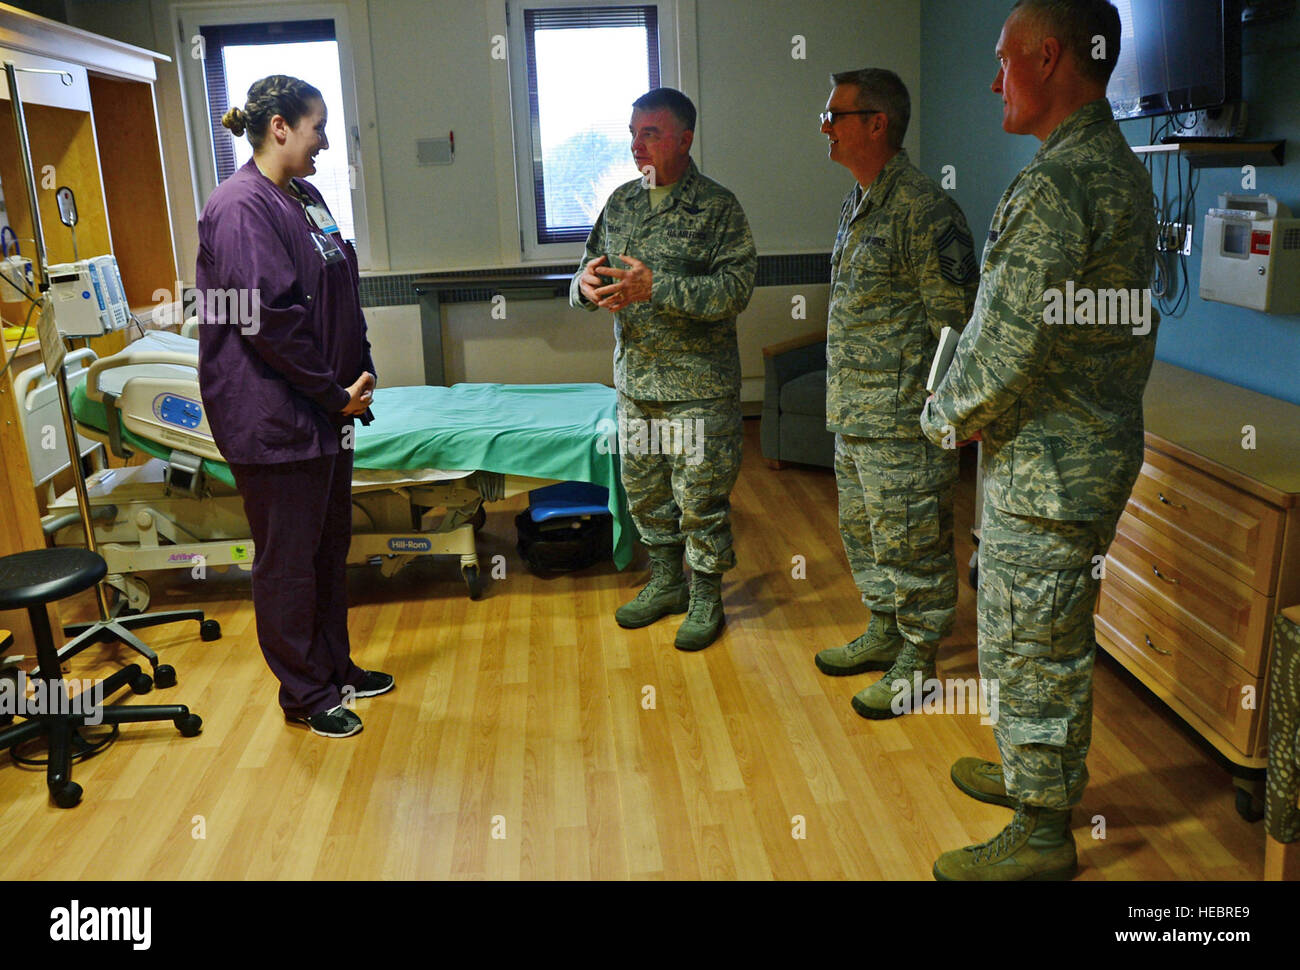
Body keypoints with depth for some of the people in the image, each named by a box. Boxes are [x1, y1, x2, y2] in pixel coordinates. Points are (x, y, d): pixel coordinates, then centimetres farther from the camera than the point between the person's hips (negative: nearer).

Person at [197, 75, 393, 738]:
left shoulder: (305, 198, 14)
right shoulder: (241, 208, -16)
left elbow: (342, 297, 16)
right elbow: (269, 319, -22)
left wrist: (359, 376, 5)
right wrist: (334, 392, -14)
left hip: (324, 410, 10)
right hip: (274, 417, -9)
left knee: (329, 545, 18)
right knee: (287, 559, 4)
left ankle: (336, 668, 34)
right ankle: (306, 694, 20)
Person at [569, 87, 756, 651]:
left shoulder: (717, 207, -8)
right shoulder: (621, 202, 10)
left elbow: (735, 289, -18)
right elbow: (589, 270, 14)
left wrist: (655, 288, -26)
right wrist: (586, 284, -12)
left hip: (699, 387, -6)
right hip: (634, 382, 6)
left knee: (701, 498, 3)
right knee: (643, 491, 16)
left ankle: (706, 598, 21)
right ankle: (665, 582, 35)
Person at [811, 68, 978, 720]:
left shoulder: (923, 210, -17)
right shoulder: (858, 204, 13)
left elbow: (957, 320, -17)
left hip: (902, 420, -10)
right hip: (854, 416, 10)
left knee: (910, 542, 3)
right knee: (863, 533, 19)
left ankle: (918, 663, 19)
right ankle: (885, 633, 36)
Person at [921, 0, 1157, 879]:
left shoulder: (1053, 187, -22)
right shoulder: (1123, 168, 11)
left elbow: (1004, 350, -25)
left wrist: (944, 416, -6)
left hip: (1045, 468, -10)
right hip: (1100, 445, 10)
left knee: (1029, 649, 4)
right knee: (1053, 637, 23)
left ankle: (1041, 836, 21)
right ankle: (1043, 774, 42)